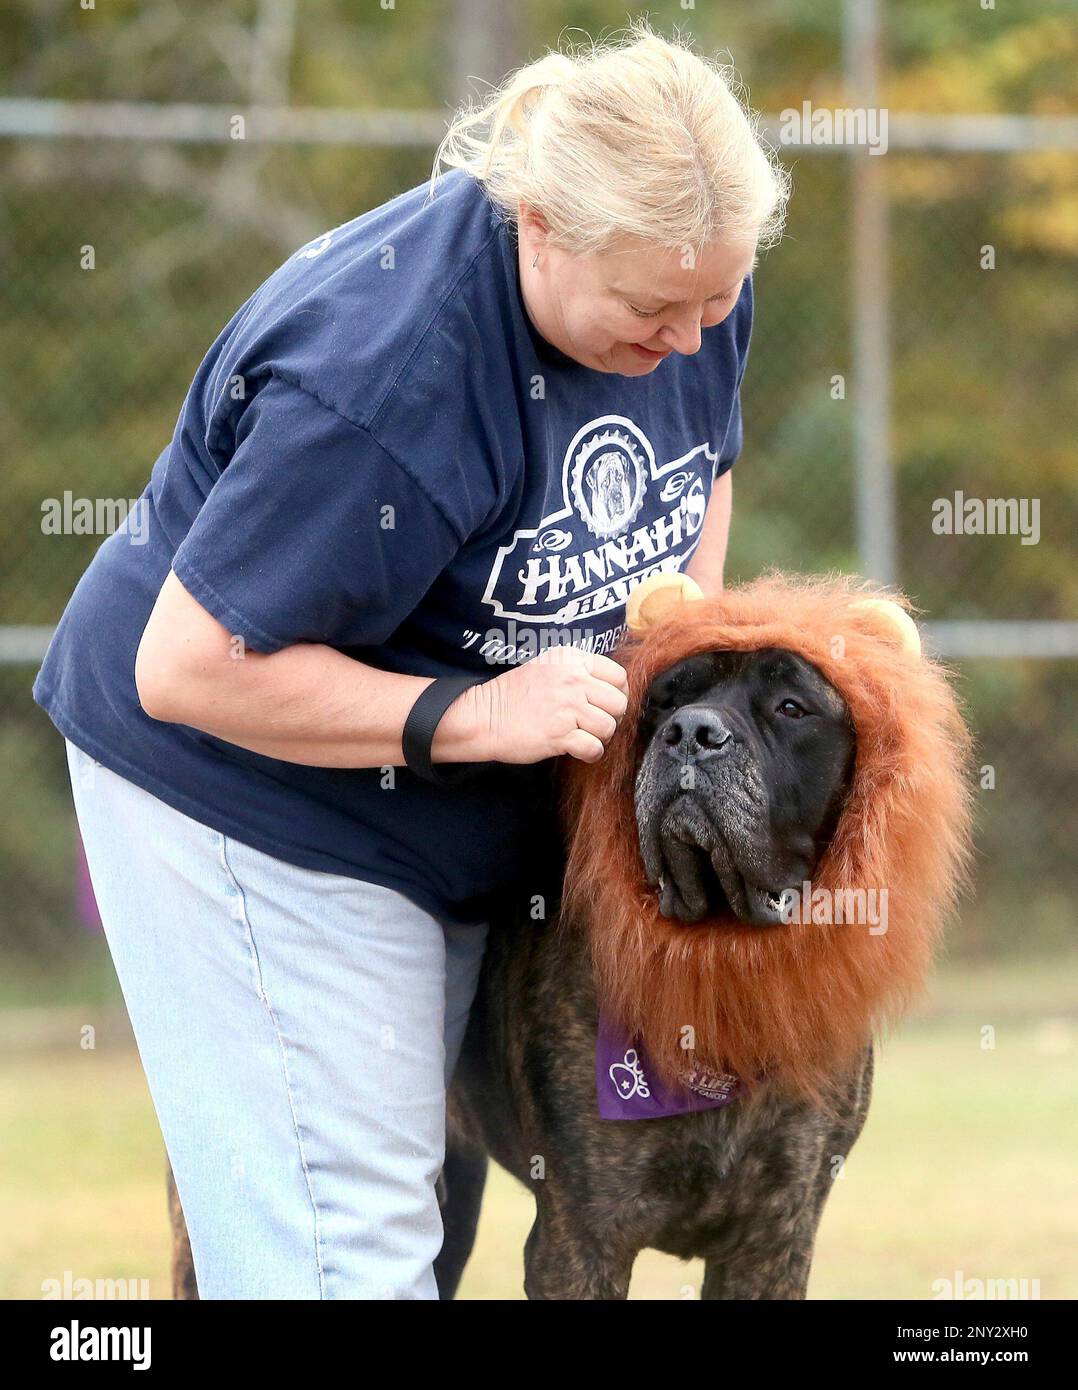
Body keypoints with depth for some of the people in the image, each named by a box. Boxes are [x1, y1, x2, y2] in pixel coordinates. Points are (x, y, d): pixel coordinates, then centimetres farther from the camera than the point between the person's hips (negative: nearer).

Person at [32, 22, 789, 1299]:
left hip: (449, 810, 8)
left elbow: (702, 471, 14)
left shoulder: (691, 287, -11)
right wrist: (467, 715, -32)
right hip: (246, 796, -8)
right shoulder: (383, 374, -35)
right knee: (349, 1241, -10)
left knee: (432, 1189, 15)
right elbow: (189, 669, -30)